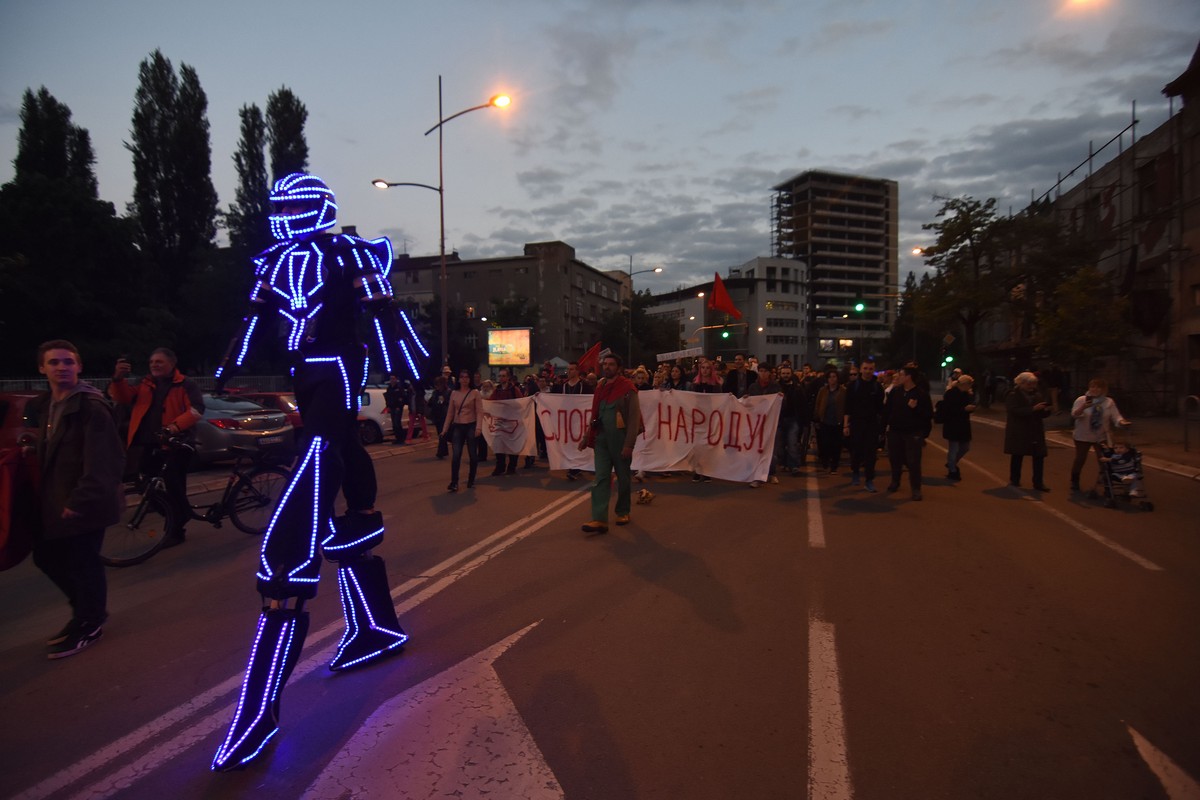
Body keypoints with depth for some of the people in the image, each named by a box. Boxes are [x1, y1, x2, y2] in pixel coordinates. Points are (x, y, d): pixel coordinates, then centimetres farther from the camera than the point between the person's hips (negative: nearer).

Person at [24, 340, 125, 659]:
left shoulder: (91, 406, -16)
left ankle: (89, 625, 22)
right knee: (46, 556, 17)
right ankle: (87, 611, 36)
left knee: (82, 563, 2)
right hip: (55, 501, 9)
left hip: (83, 503, -9)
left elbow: (102, 462, -22)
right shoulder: (41, 405, 11)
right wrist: (44, 496, 7)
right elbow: (46, 453, 18)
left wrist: (80, 501, -23)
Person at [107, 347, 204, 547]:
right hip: (147, 444, 6)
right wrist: (118, 378, -15)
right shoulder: (145, 385, 17)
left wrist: (176, 426, -26)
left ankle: (176, 529, 10)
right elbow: (122, 398, 4)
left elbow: (196, 410, -12)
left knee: (174, 487, -3)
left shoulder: (185, 385, 1)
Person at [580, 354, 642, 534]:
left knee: (623, 477, 9)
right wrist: (587, 437, 15)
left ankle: (623, 512, 27)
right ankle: (599, 519, -7)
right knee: (601, 478, -4)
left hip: (620, 439, -5)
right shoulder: (600, 387, 10)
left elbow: (634, 418, -13)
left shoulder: (627, 388, -8)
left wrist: (629, 444, -18)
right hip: (602, 438, 5)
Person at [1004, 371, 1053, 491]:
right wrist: (1033, 409, -28)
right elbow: (1016, 411, -20)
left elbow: (1043, 414, 12)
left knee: (1039, 456, -2)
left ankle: (1038, 482, 4)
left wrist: (1046, 410, -10)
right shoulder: (1013, 395, -5)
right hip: (1018, 431, -4)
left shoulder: (1038, 395, 10)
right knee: (1017, 455, 5)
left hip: (1036, 431, 4)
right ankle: (1014, 480, 19)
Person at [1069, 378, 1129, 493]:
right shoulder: (1081, 400, -7)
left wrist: (1122, 422, -29)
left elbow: (1115, 417, -7)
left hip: (1101, 436, 2)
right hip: (1083, 436, -2)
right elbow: (1074, 415, -17)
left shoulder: (1109, 402, -1)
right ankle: (1074, 482, 23)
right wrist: (1083, 407, -36)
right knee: (1080, 459, 6)